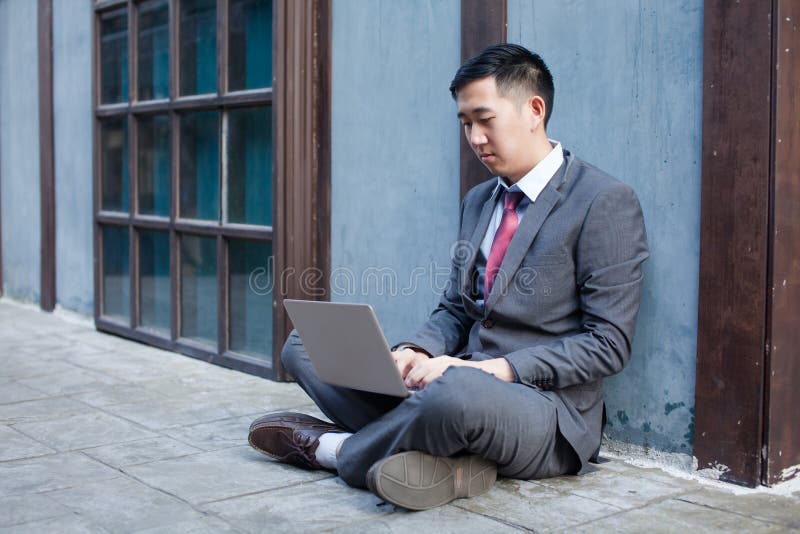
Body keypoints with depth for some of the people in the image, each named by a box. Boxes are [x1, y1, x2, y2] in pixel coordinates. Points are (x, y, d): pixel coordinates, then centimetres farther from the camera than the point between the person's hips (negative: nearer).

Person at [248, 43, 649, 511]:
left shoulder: (606, 201, -8)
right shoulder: (478, 201, 16)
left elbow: (608, 344, -12)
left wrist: (493, 368, -21)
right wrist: (417, 352, -5)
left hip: (548, 411, -7)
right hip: (458, 381, 8)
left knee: (457, 391, -41)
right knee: (306, 345, 1)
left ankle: (338, 448, -10)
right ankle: (443, 456, -18)